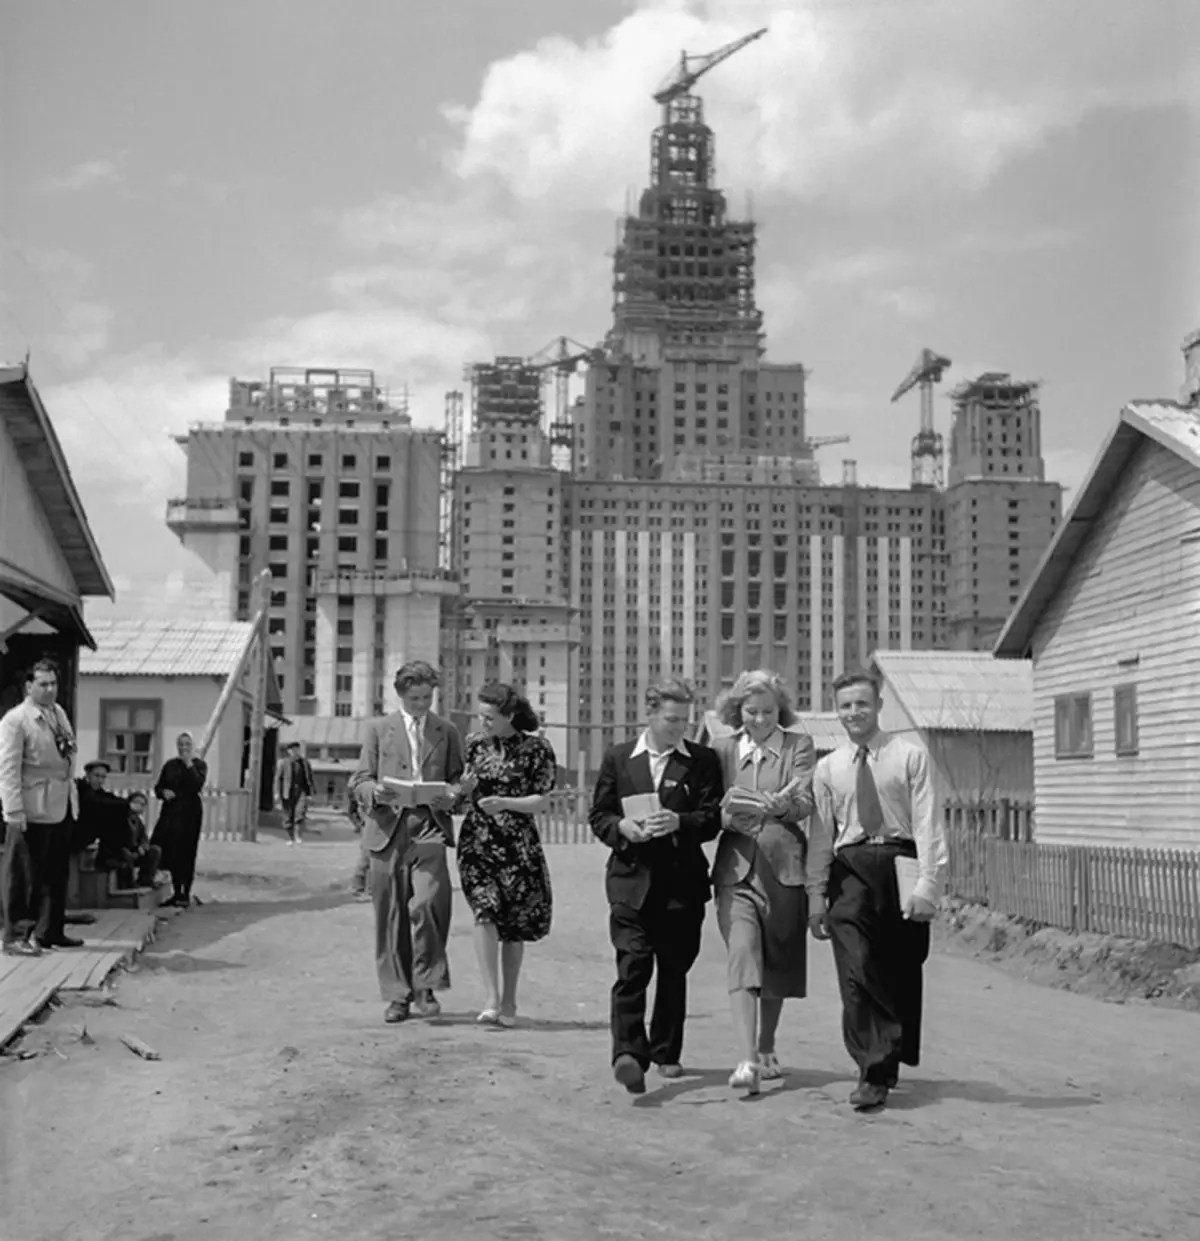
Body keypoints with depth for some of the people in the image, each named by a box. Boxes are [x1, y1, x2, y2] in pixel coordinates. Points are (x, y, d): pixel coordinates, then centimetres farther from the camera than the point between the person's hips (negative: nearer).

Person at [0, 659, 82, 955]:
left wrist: (73, 796, 13)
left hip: (62, 806, 8)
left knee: (57, 874, 14)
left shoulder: (59, 713, 13)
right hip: (33, 810, -8)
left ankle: (50, 931, 25)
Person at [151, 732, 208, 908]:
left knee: (186, 854, -4)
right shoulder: (170, 765, 13)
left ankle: (185, 894, 4)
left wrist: (189, 765, -16)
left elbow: (198, 785, -14)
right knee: (168, 852, -2)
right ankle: (176, 892, 11)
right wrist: (163, 792, -5)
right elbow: (158, 787, 16)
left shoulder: (199, 765, 2)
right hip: (170, 811, 4)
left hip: (189, 813, -4)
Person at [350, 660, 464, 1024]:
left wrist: (452, 795, -7)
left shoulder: (447, 732, 15)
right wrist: (375, 792, -14)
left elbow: (459, 778, 16)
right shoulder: (378, 729, 13)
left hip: (429, 826, -1)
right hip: (388, 828, 1)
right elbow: (359, 780, 9)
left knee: (429, 902, -19)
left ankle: (426, 986, -5)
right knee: (391, 915, 2)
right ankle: (397, 995, 12)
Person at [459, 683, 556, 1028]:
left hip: (518, 844, -1)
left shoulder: (535, 748, -5)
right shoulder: (475, 743, 6)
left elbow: (542, 801, -6)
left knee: (514, 924, 5)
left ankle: (508, 1003, 18)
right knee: (485, 912, -17)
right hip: (476, 840, 2)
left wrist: (504, 803, -20)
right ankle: (490, 999, -19)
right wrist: (461, 787, -5)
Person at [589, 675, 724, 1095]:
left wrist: (678, 822, -18)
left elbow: (712, 819, 0)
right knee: (633, 964, -12)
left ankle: (666, 1052, 23)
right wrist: (622, 827, -11)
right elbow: (598, 815, 10)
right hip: (632, 878, -1)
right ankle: (629, 1053, -18)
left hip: (682, 882, 1)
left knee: (674, 970, 8)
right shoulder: (618, 758, 9)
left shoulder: (703, 761, 6)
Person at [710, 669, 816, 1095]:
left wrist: (774, 805, -28)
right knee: (742, 954, -16)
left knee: (777, 961, 10)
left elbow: (804, 803, -8)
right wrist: (728, 814, -18)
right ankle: (747, 1059, -22)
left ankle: (766, 1049, 31)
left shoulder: (799, 747, 5)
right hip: (737, 868, 0)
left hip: (783, 865, 0)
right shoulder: (722, 749, 9)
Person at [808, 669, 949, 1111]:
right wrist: (815, 895, 6)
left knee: (901, 974, 7)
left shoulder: (909, 757, 3)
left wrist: (926, 883, -13)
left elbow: (926, 823, -3)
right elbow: (820, 834, 11)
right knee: (857, 971, -11)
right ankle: (873, 1071, -8)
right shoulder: (827, 768, 11)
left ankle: (892, 1060, 24)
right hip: (849, 870, 1)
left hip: (900, 863, -1)